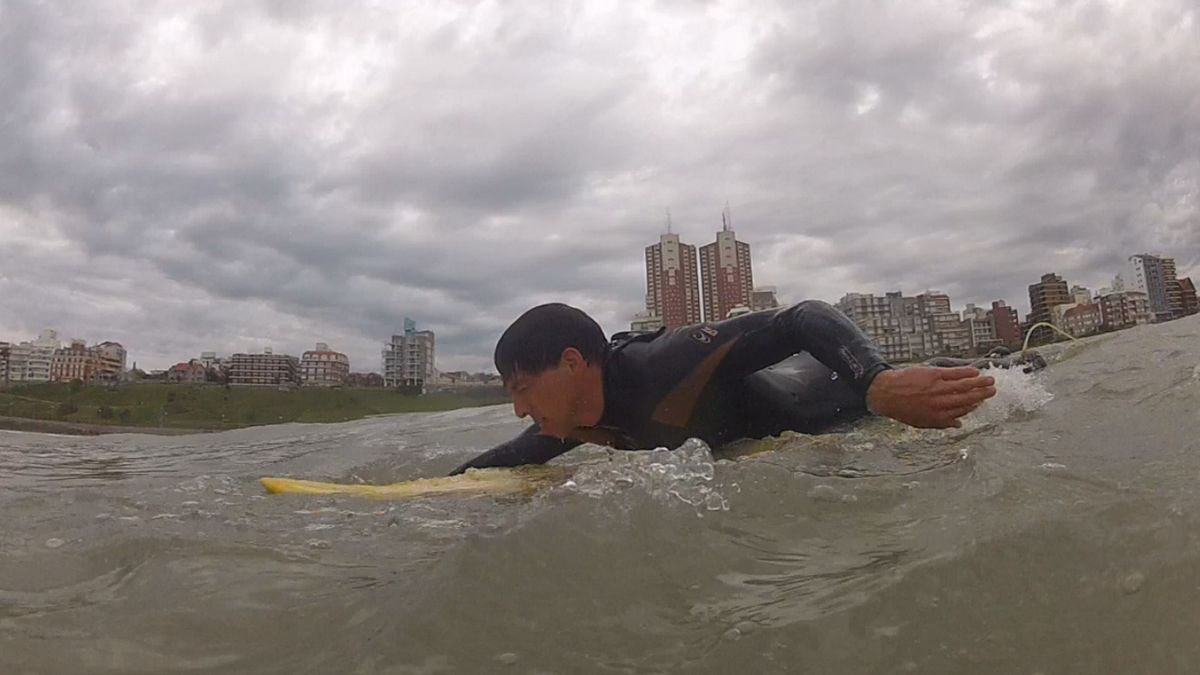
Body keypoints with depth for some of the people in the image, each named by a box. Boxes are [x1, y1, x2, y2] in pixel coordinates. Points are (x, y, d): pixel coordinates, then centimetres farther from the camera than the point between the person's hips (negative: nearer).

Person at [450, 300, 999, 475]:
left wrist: (879, 383, -59)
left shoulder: (662, 364, -40)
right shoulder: (583, 422, -16)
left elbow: (806, 320, -43)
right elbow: (510, 459, 2)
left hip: (837, 400, -6)